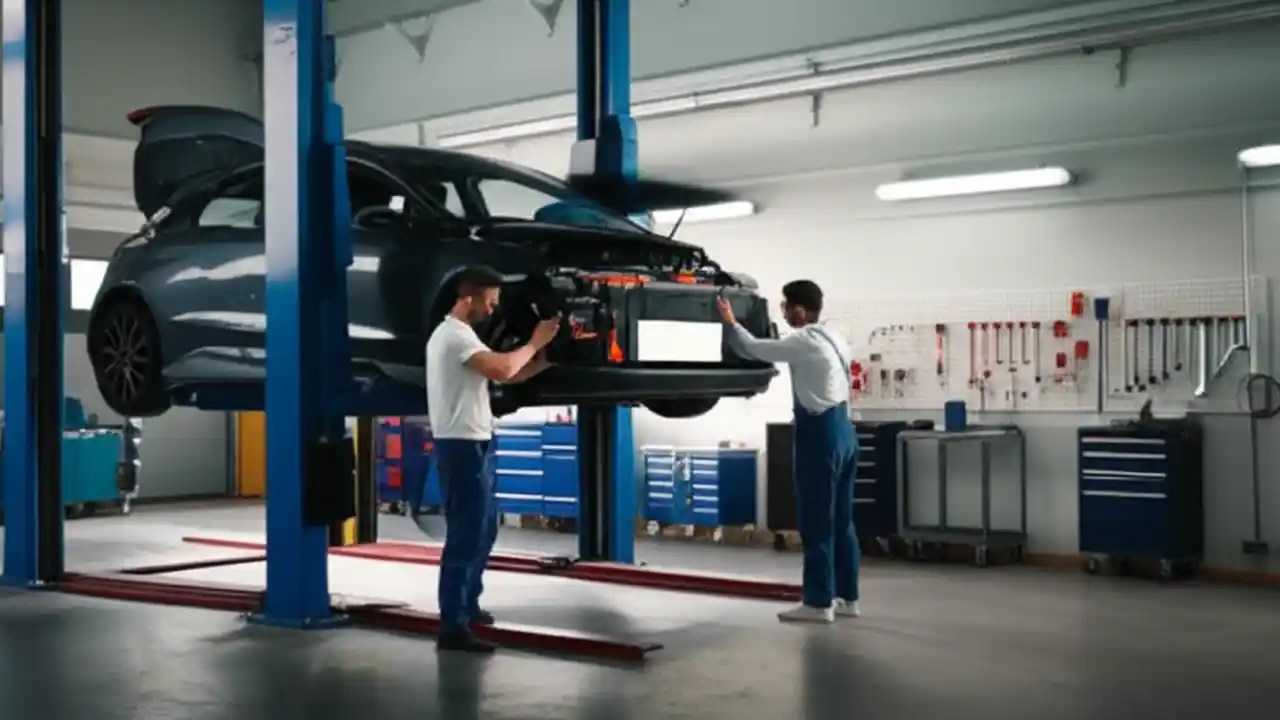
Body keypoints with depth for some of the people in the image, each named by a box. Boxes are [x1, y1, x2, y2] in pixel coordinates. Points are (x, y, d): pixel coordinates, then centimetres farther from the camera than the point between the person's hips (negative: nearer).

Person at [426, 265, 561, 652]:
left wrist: (545, 357, 3)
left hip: (473, 444, 11)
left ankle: (466, 606, 32)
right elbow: (503, 370, -29)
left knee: (483, 529, 20)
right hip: (462, 445, -11)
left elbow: (505, 374, 16)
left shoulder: (458, 333, 18)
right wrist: (535, 342, -13)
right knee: (466, 535, -10)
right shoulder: (455, 335, -16)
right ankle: (453, 627, -9)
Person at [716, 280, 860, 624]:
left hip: (820, 432, -9)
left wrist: (731, 322, 7)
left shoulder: (804, 342, -13)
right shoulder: (833, 340, 14)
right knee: (840, 520, 13)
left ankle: (819, 603, 0)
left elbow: (752, 349, -9)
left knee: (817, 523, -4)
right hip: (842, 428, 9)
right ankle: (846, 597, 18)